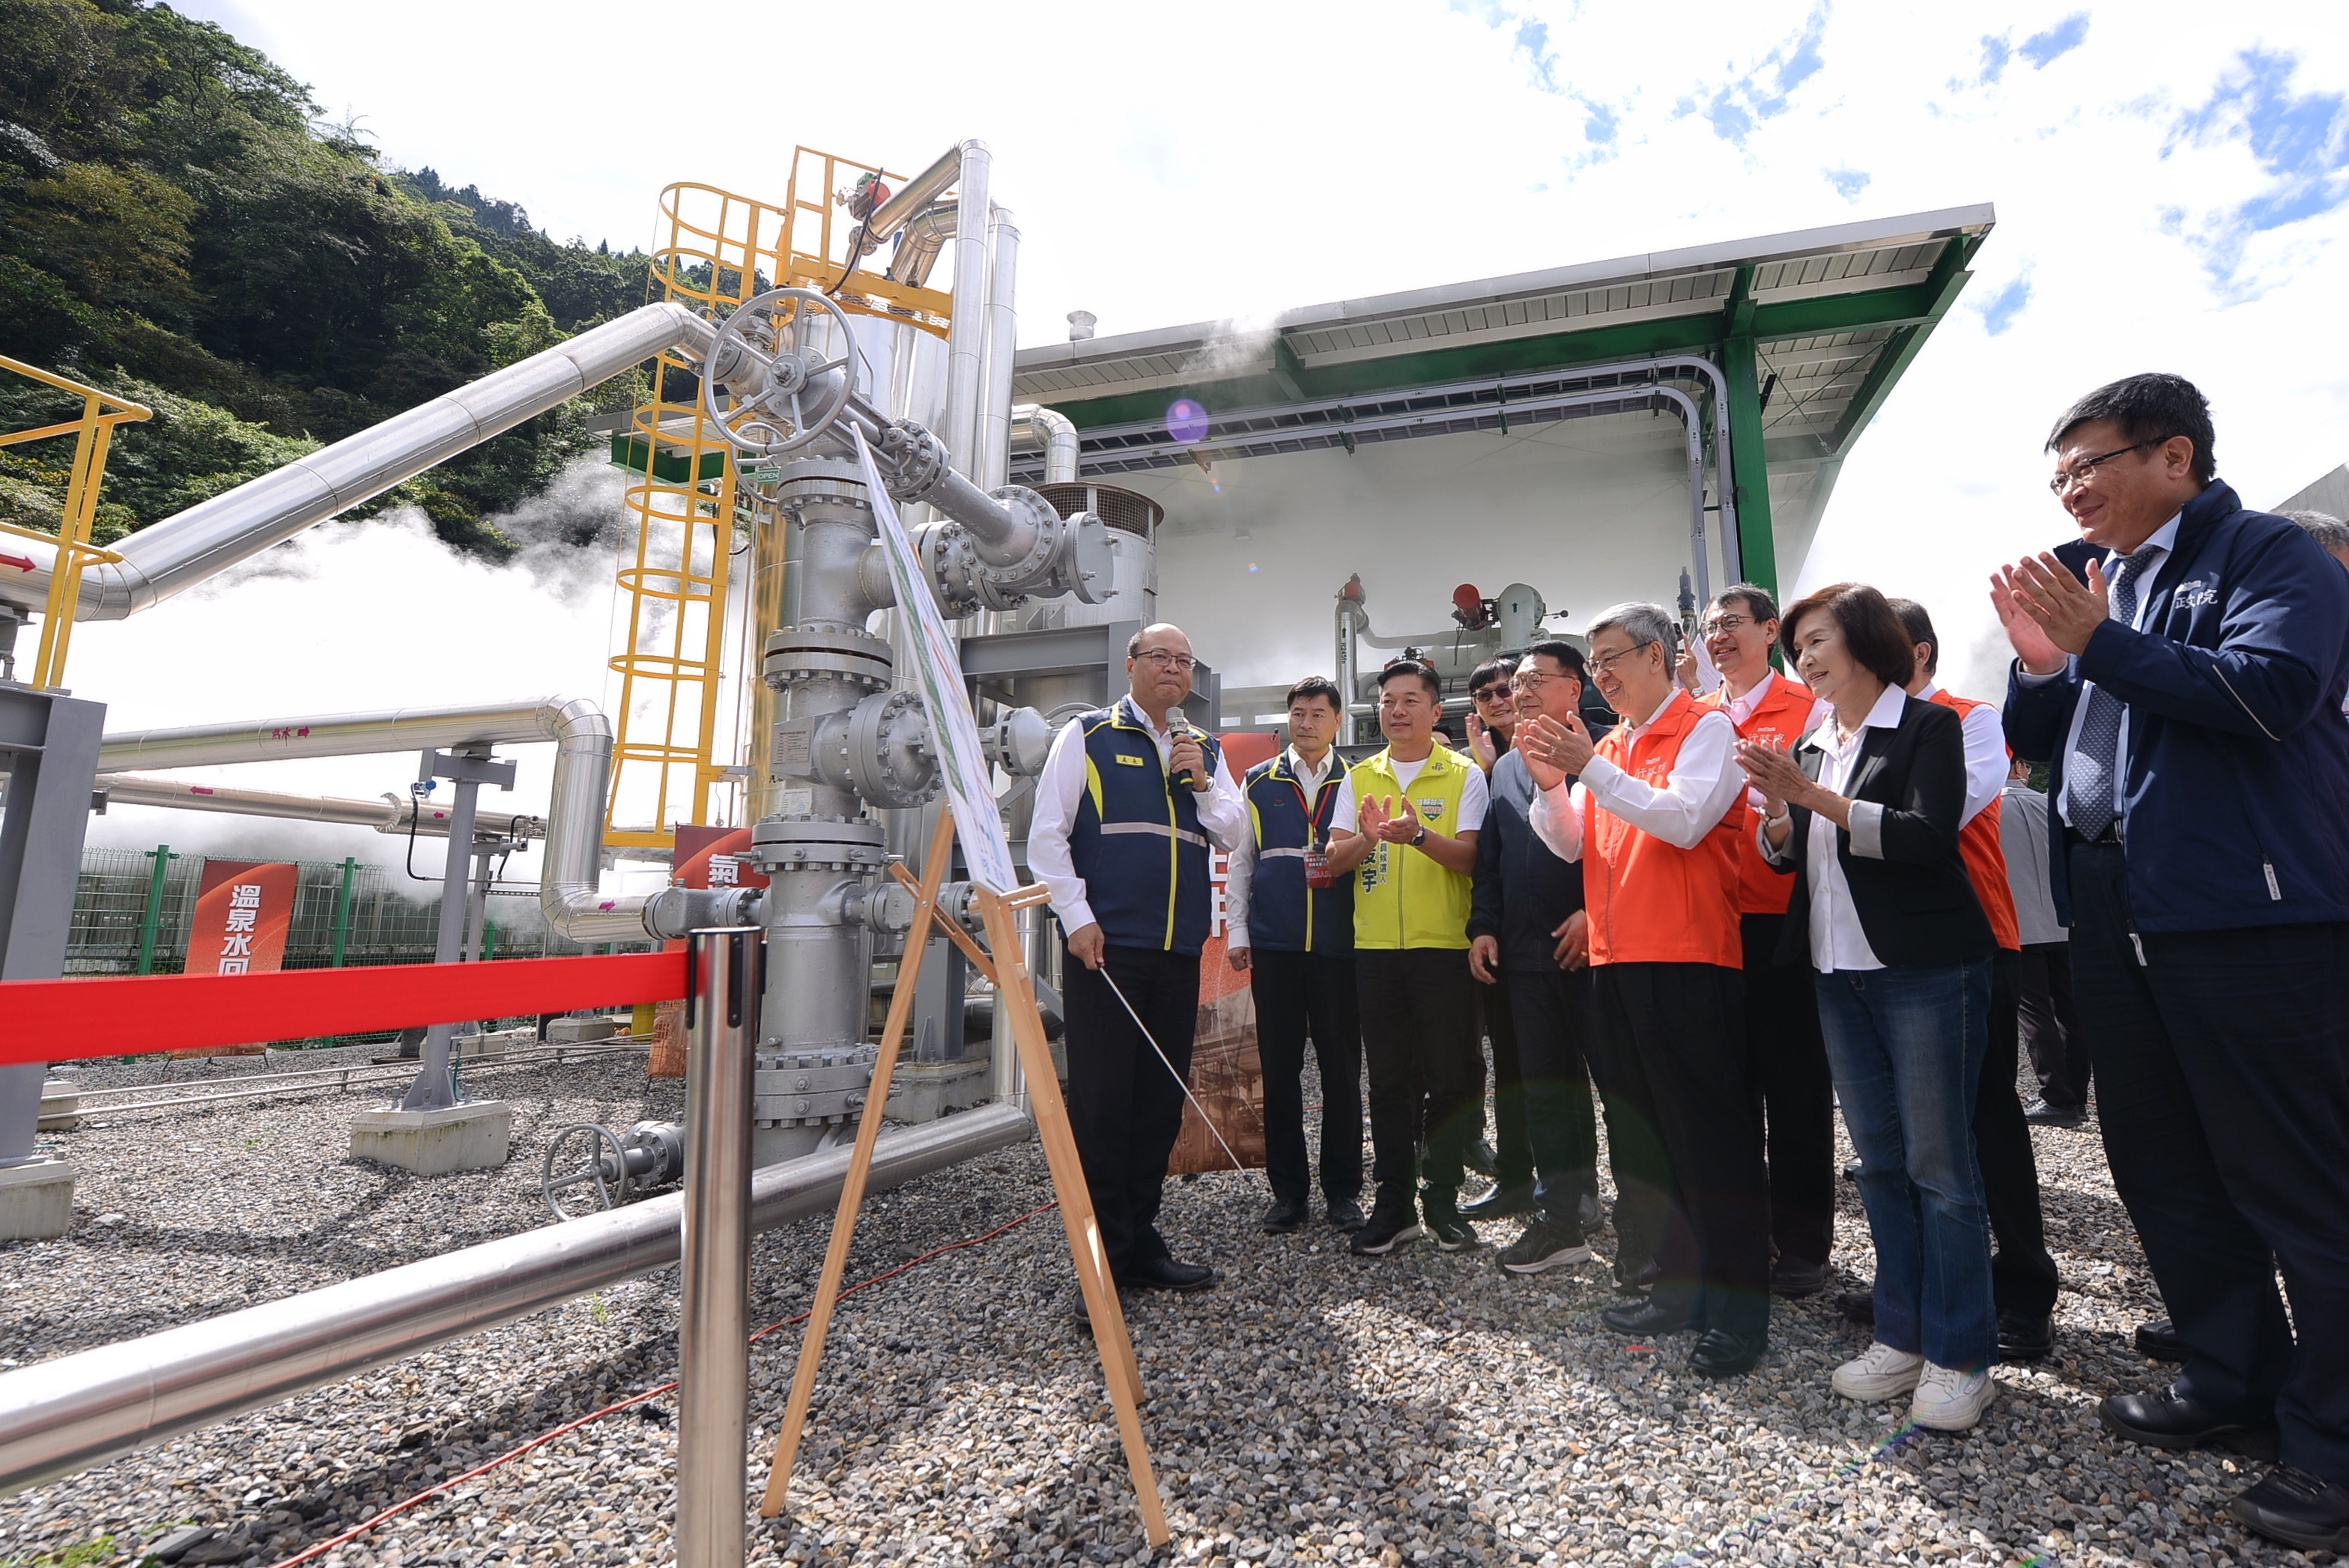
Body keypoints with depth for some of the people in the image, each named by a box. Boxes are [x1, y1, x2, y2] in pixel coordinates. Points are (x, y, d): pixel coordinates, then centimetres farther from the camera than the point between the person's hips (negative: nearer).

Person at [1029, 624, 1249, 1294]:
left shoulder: (1205, 751, 17)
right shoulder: (1087, 736, 3)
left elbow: (1234, 836, 12)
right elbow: (1047, 833, -3)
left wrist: (1202, 781, -3)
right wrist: (1077, 917, -10)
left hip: (1179, 950, 5)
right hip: (1105, 945, -5)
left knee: (1162, 1101, 11)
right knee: (1102, 1101, -2)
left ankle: (1140, 1244, 24)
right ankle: (1104, 1258, 10)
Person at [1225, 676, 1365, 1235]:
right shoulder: (1258, 782, 10)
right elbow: (1240, 862, 10)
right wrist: (1236, 932, 4)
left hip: (1338, 944, 0)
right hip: (1273, 945, 1)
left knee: (1342, 1068, 5)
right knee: (1280, 1068, 6)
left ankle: (1342, 1190, 18)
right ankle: (1287, 1189, 18)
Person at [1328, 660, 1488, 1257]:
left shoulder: (1463, 774, 1)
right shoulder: (1360, 777, 11)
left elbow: (1469, 856, -9)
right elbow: (1338, 860, 5)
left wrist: (1419, 834, -27)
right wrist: (1366, 837, -17)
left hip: (1444, 944, -3)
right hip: (1376, 946, 3)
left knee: (1449, 1075, 3)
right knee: (1389, 1078, 8)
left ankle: (1442, 1198, 18)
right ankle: (1393, 1201, 18)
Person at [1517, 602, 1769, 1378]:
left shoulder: (1706, 727, -3)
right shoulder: (1607, 748, 16)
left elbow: (1683, 820, -18)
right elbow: (1570, 844, 11)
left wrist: (1589, 767, -18)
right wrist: (1551, 783, -7)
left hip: (1690, 963, -7)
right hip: (1616, 963, 8)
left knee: (1712, 1135, 0)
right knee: (1642, 1131, 14)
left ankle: (1739, 1308, 12)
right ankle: (1676, 1287, 28)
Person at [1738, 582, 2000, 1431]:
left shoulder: (1929, 726, -5)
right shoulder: (1814, 745, 14)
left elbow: (1928, 834, -18)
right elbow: (1787, 852, 12)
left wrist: (1816, 797, -23)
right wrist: (1777, 811, -8)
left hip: (1928, 970, -6)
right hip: (1841, 972, 6)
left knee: (1938, 1163, -1)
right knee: (1880, 1161, 11)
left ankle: (1960, 1357, 11)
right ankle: (1902, 1337, 22)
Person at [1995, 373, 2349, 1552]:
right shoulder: (2098, 586, 17)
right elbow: (2034, 740, 16)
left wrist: (2099, 643, -16)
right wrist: (2040, 662, -1)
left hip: (2252, 914, -7)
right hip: (2115, 918, 8)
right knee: (2161, 1167, 16)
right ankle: (2234, 1381, 32)